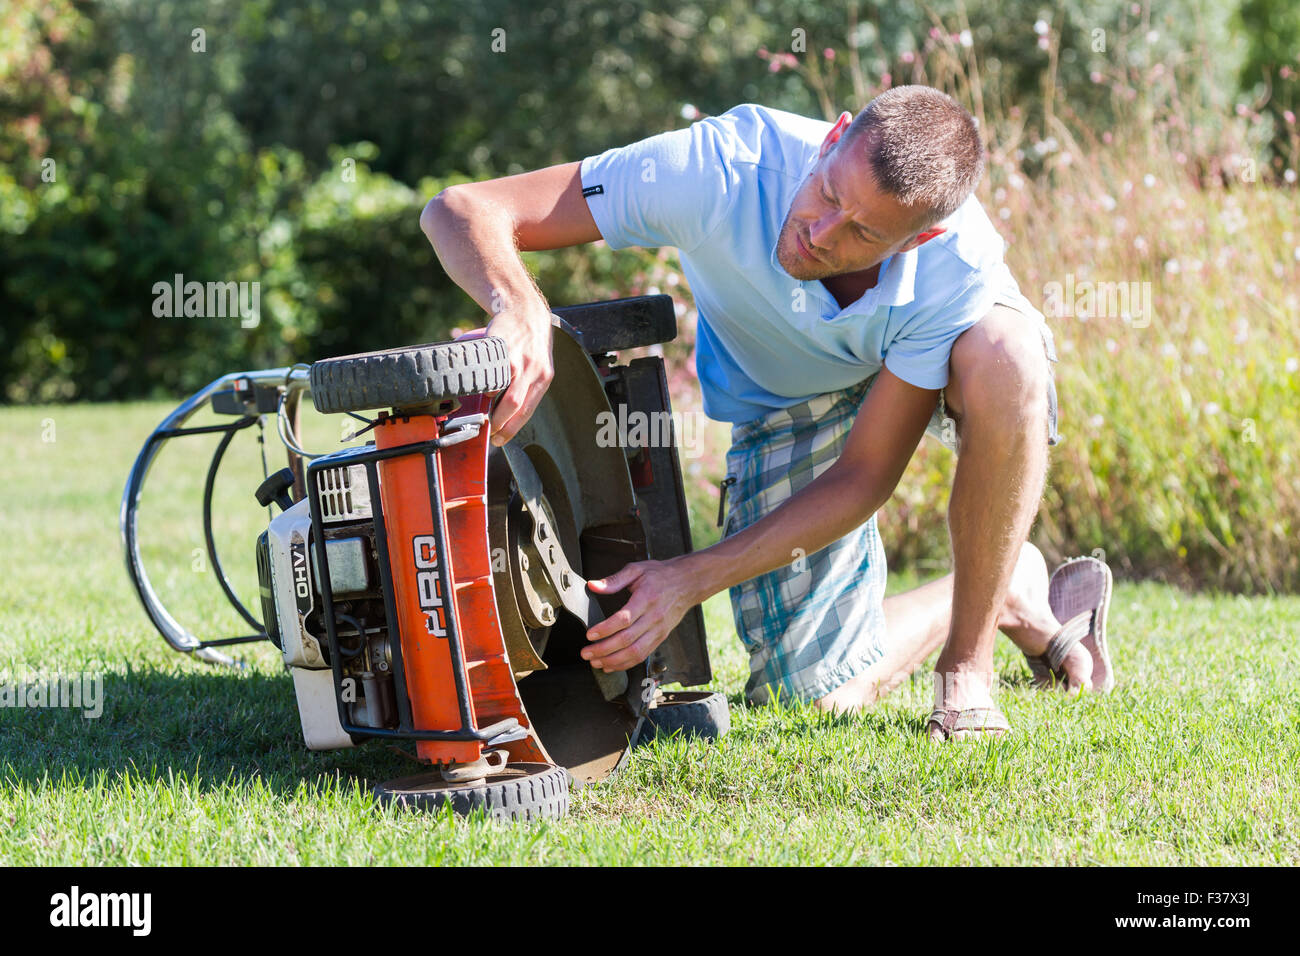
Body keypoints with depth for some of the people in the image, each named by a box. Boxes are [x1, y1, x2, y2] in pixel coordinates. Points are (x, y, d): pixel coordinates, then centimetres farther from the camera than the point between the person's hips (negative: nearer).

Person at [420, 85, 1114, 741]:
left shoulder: (959, 267, -38)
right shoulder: (724, 168, -38)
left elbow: (864, 475, -29)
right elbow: (462, 210, -37)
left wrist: (689, 580, -37)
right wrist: (522, 310, -59)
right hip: (783, 404, 1)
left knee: (1002, 350, -39)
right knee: (821, 693, -11)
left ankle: (968, 662, -18)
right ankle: (1012, 594, 19)